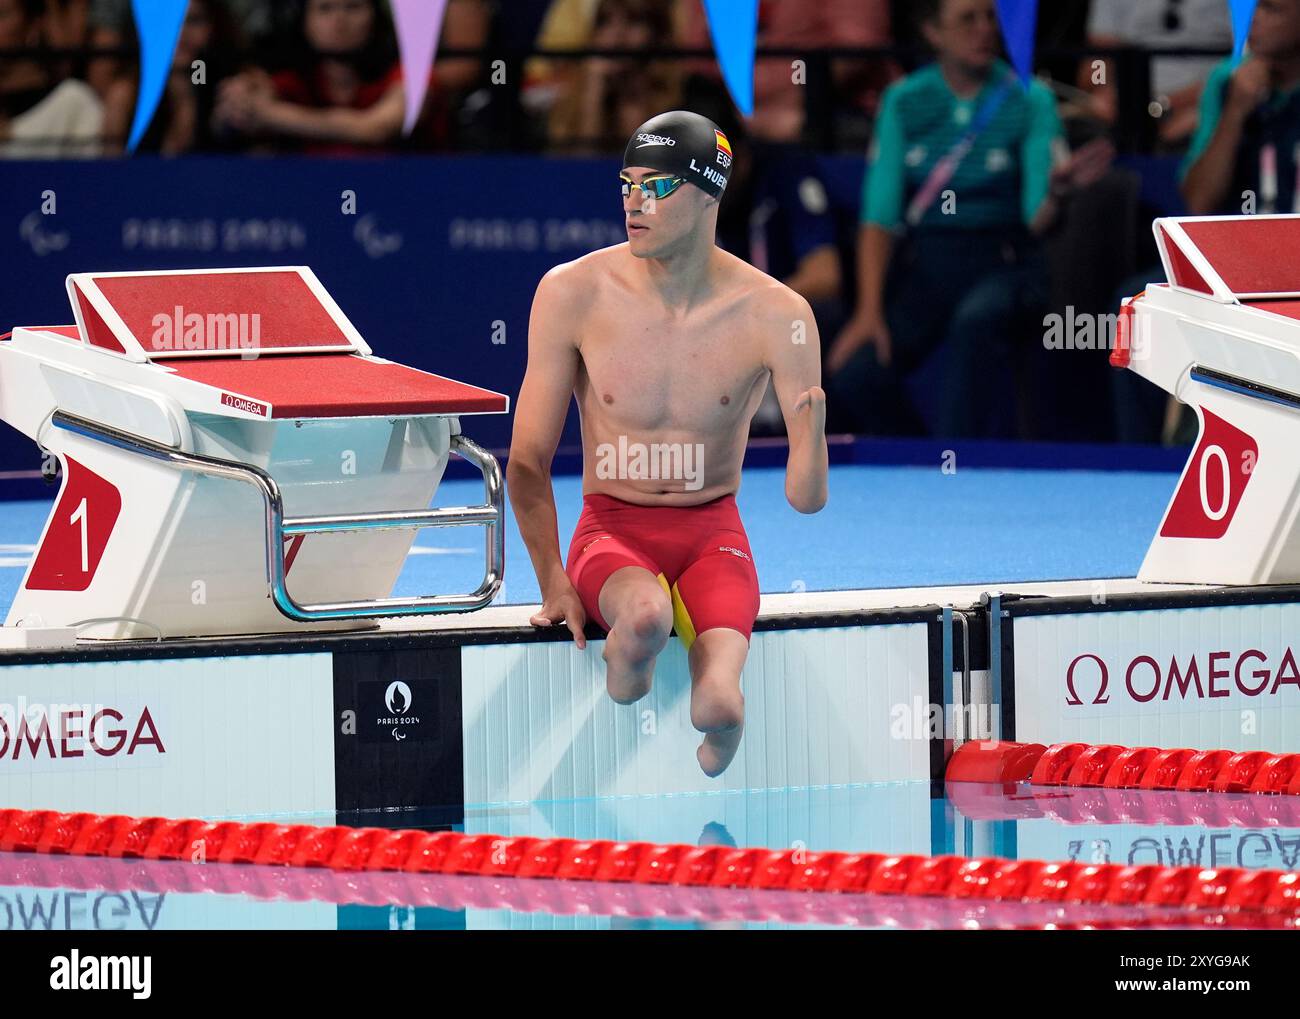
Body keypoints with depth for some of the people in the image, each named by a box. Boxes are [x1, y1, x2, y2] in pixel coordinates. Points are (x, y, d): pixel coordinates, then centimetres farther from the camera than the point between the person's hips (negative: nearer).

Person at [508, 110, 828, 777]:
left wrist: (811, 429, -30)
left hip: (713, 533, 1)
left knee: (721, 710, -27)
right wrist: (553, 584, -9)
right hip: (612, 529, -1)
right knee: (645, 615, -38)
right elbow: (528, 461, 0)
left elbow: (806, 498, -9)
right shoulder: (572, 295, -9)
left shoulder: (774, 315, -9)